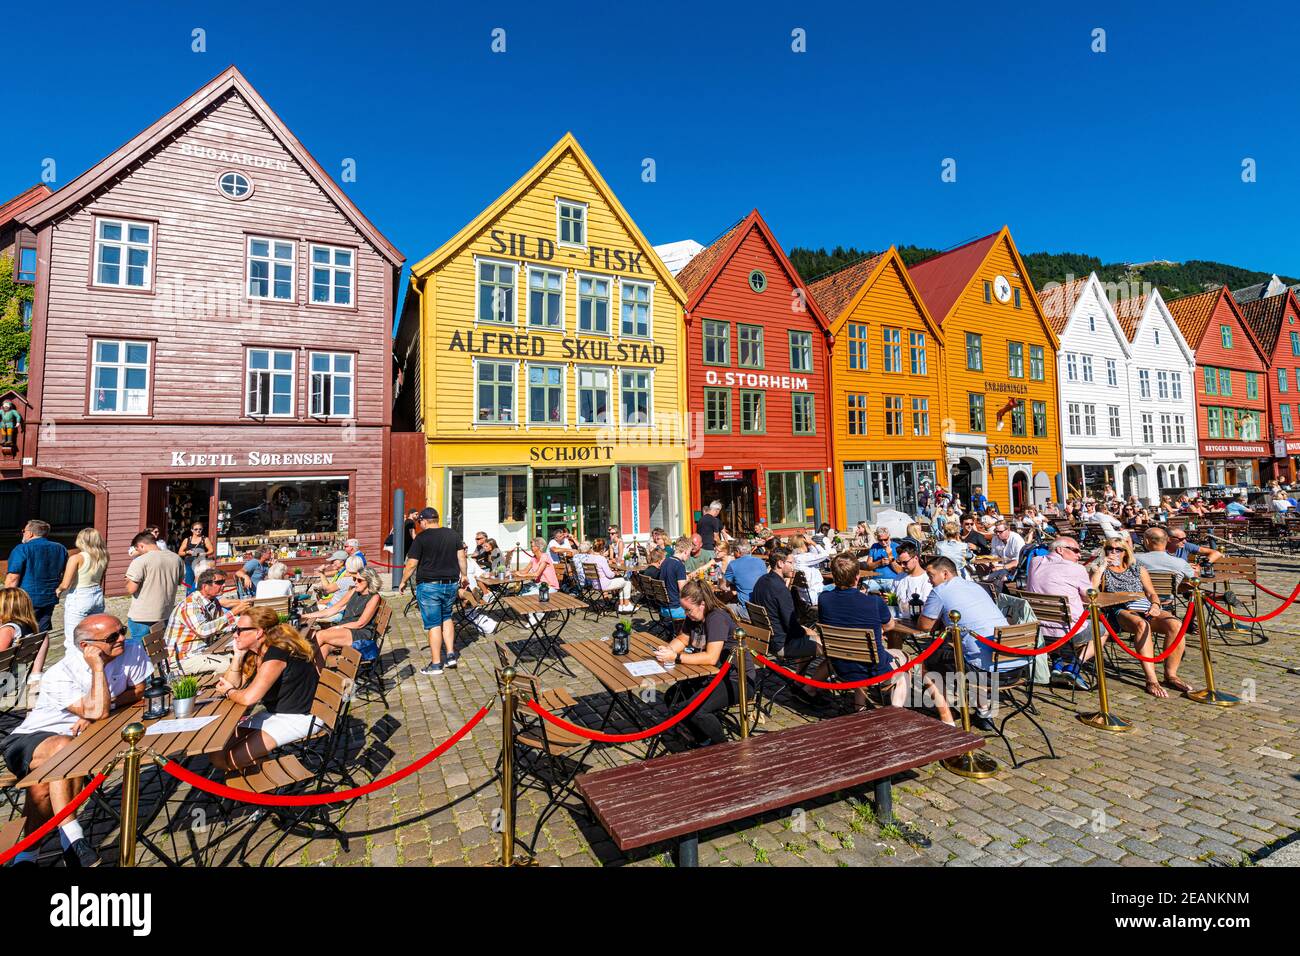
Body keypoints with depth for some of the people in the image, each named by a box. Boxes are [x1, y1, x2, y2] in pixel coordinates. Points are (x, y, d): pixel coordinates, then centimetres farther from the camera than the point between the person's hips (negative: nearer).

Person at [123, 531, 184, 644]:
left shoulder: (140, 561, -15)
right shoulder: (176, 558, 2)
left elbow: (131, 589, -15)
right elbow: (179, 582, 14)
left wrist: (128, 580, 4)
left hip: (142, 618, -5)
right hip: (166, 615, 5)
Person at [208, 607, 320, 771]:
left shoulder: (276, 654, -23)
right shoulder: (255, 652, 7)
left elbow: (248, 698, -27)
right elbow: (232, 684, 6)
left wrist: (229, 693, -5)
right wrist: (238, 654, -5)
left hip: (298, 718, -10)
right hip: (274, 712, 10)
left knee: (222, 760, -12)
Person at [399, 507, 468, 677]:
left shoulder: (421, 538, -9)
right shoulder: (453, 534, 4)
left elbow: (411, 564, -9)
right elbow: (461, 556, 8)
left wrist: (403, 582, 5)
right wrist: (463, 575, 20)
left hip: (429, 586, -5)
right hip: (451, 584, 5)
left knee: (434, 624, 1)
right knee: (446, 618, 22)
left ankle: (436, 664, 7)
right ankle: (451, 654, 15)